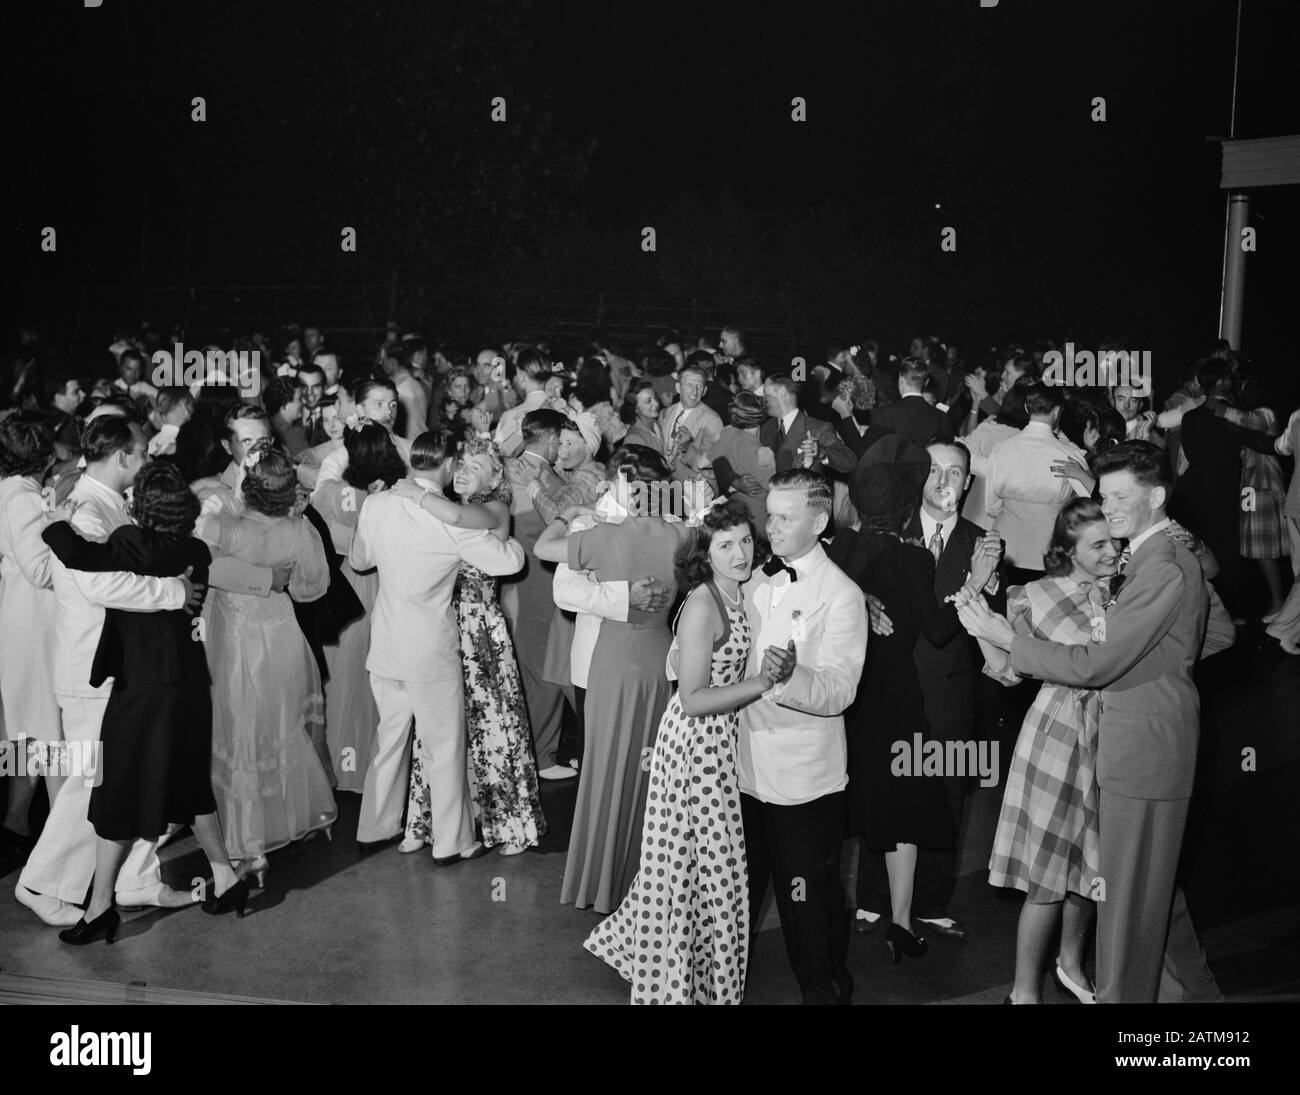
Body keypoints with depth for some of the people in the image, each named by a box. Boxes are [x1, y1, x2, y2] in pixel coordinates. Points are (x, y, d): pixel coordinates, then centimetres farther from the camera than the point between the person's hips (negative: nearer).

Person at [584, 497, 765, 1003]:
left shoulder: (736, 593, 6)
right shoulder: (702, 606, -21)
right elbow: (693, 700, -22)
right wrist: (764, 681, -22)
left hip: (720, 740, 9)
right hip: (696, 743, -8)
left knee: (690, 862, 18)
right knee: (705, 865, 2)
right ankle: (683, 980, 18)